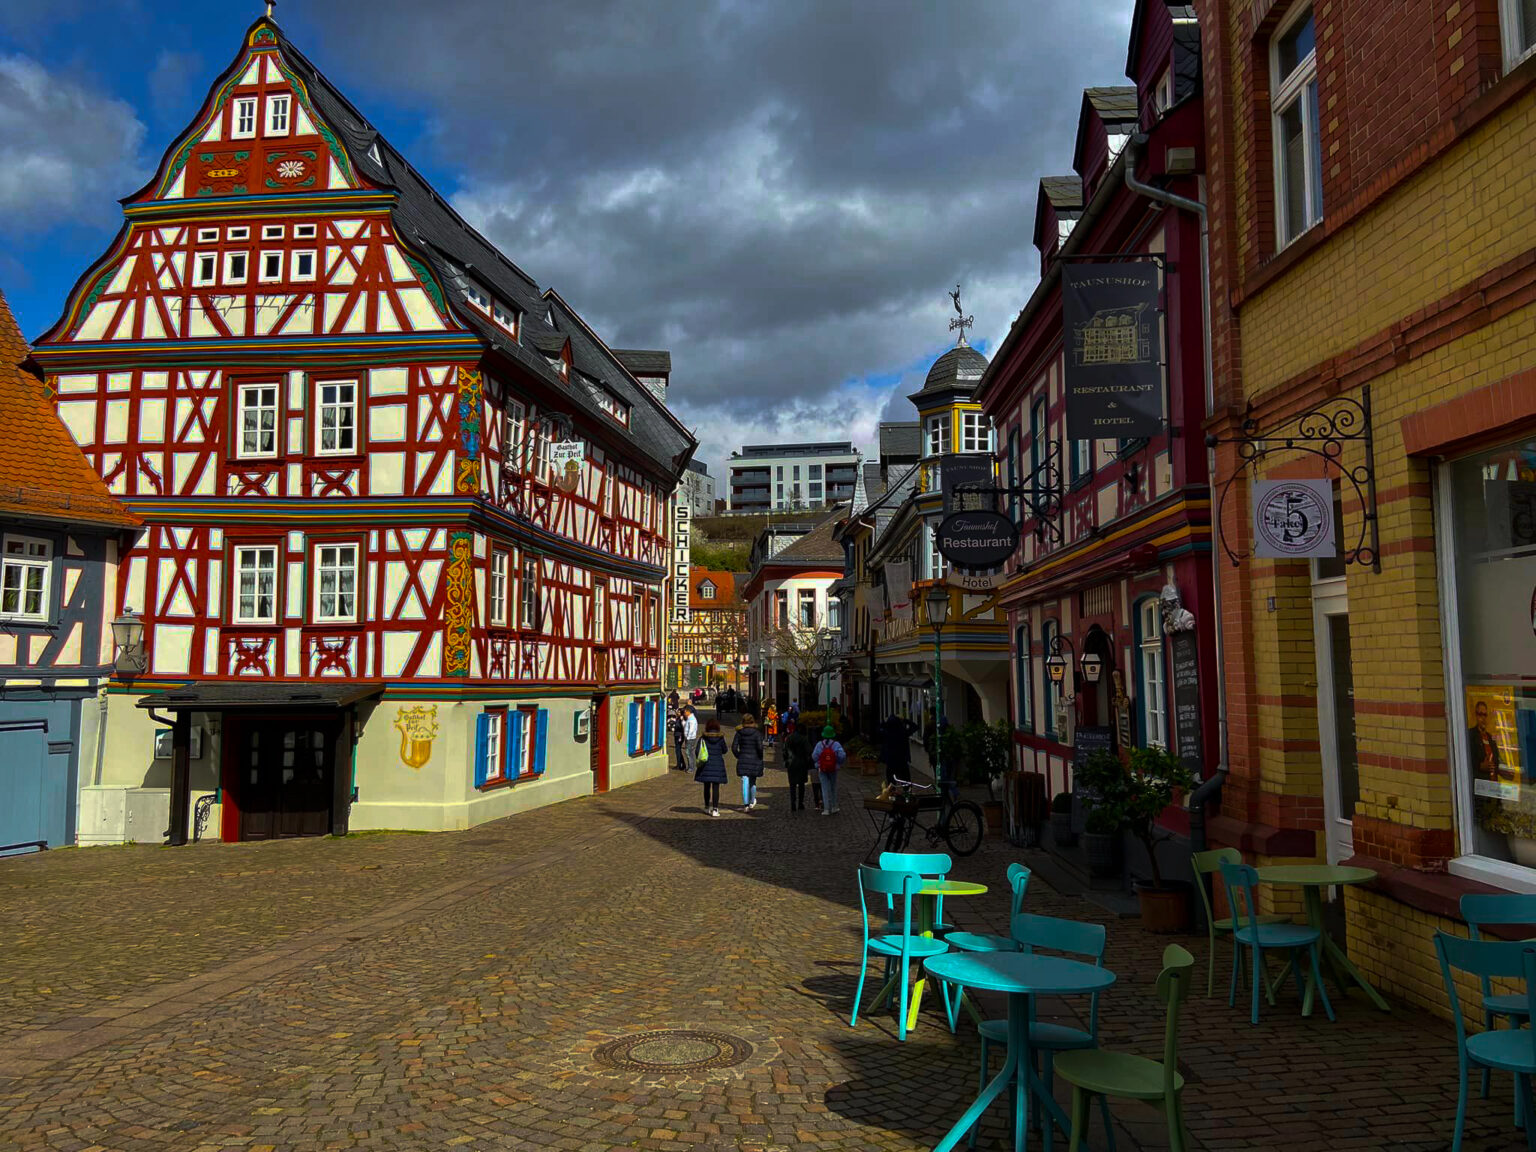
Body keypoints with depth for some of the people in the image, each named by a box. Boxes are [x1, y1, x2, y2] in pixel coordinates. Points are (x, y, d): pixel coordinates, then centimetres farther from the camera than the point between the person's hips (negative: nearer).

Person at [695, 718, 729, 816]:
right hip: (718, 764, -1)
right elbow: (724, 750, 7)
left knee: (707, 786, 15)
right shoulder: (720, 738, -5)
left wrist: (700, 761, 13)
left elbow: (697, 752, -4)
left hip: (706, 765, 1)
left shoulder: (703, 738, -5)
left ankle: (707, 807, 24)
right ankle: (715, 809, -7)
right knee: (716, 787, 1)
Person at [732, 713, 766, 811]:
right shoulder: (757, 733, -7)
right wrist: (760, 757, 1)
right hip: (755, 760, -1)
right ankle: (752, 802, 29)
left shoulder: (739, 733, 0)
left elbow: (734, 747, -3)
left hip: (743, 761, 1)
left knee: (745, 782, 0)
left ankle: (745, 804, -4)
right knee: (753, 781, 16)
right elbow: (760, 747, -15)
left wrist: (739, 756, 10)